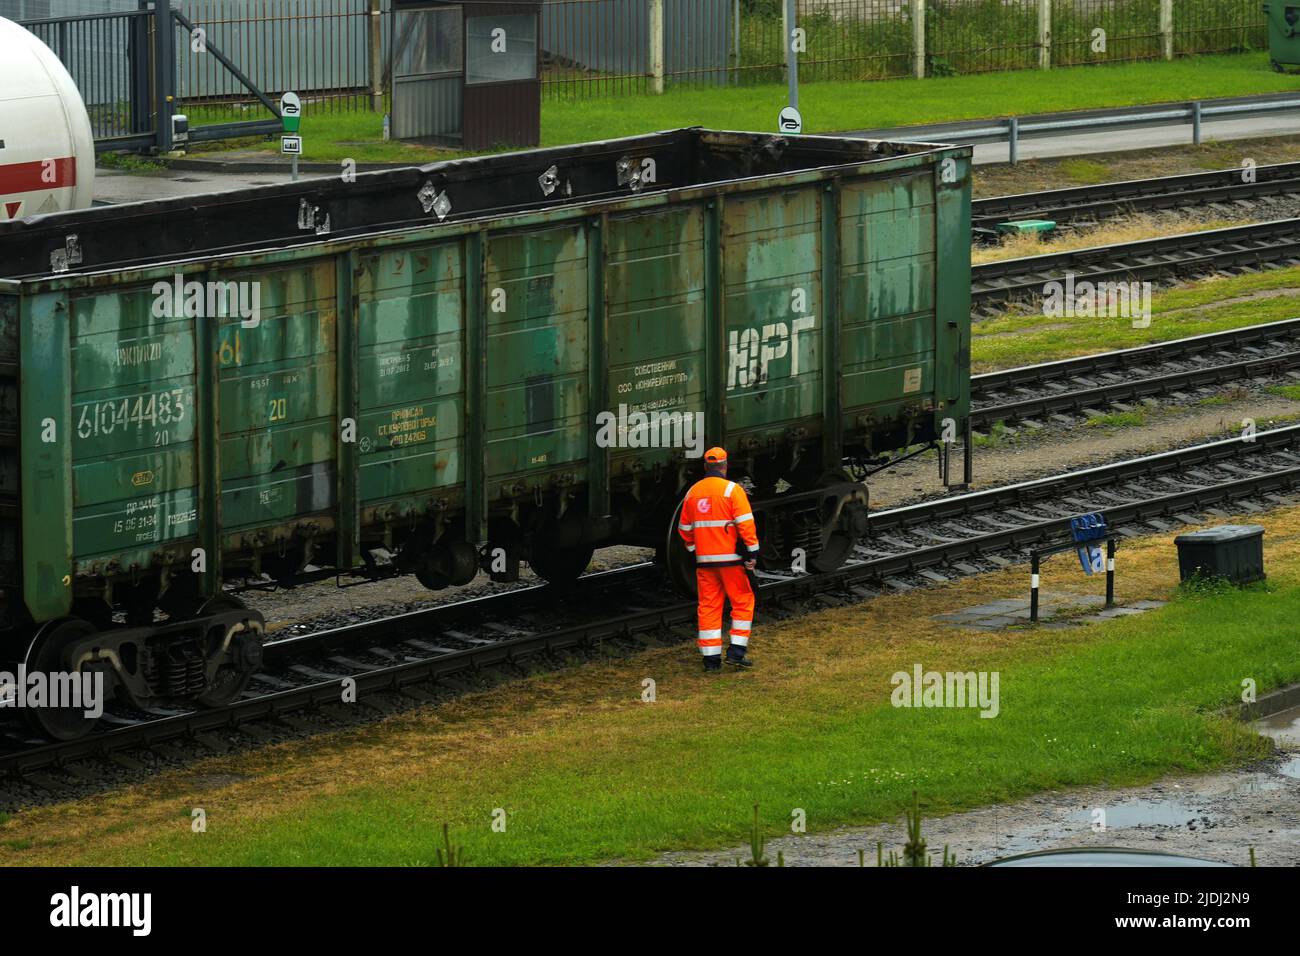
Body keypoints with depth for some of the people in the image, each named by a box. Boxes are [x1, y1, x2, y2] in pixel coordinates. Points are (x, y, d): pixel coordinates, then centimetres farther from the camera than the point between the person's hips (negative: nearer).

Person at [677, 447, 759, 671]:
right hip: (730, 558, -5)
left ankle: (711, 658, 7)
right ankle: (736, 651, -1)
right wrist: (752, 552, -10)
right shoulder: (732, 490, -8)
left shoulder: (692, 492, 9)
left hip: (704, 560, 5)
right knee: (742, 601, 7)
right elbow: (745, 523, -14)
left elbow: (685, 528, 15)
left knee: (708, 606, 8)